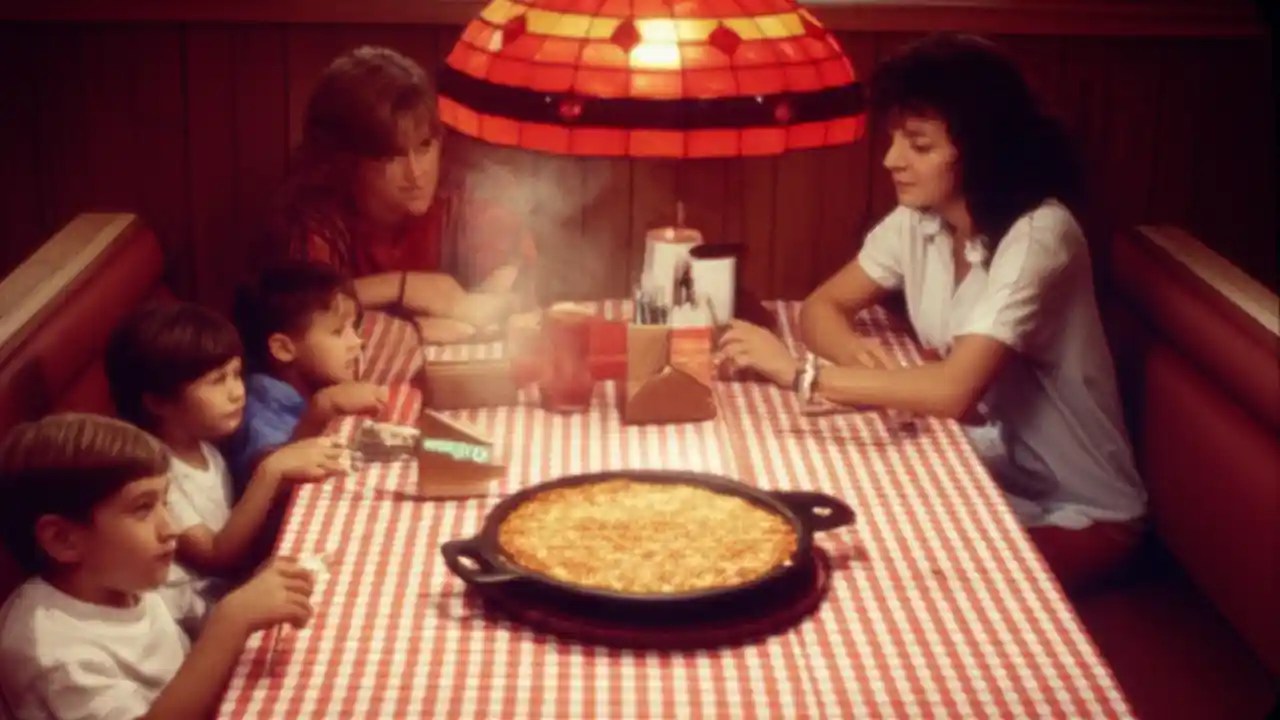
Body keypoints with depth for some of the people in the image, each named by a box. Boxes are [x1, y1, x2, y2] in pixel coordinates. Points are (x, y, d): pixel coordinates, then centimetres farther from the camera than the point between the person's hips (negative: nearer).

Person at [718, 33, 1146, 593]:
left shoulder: (1038, 235, -26)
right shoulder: (917, 221, -4)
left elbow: (954, 391, -35)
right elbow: (822, 307, 2)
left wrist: (800, 373, -34)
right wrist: (863, 356, -21)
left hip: (1078, 514, -6)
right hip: (987, 480, 6)